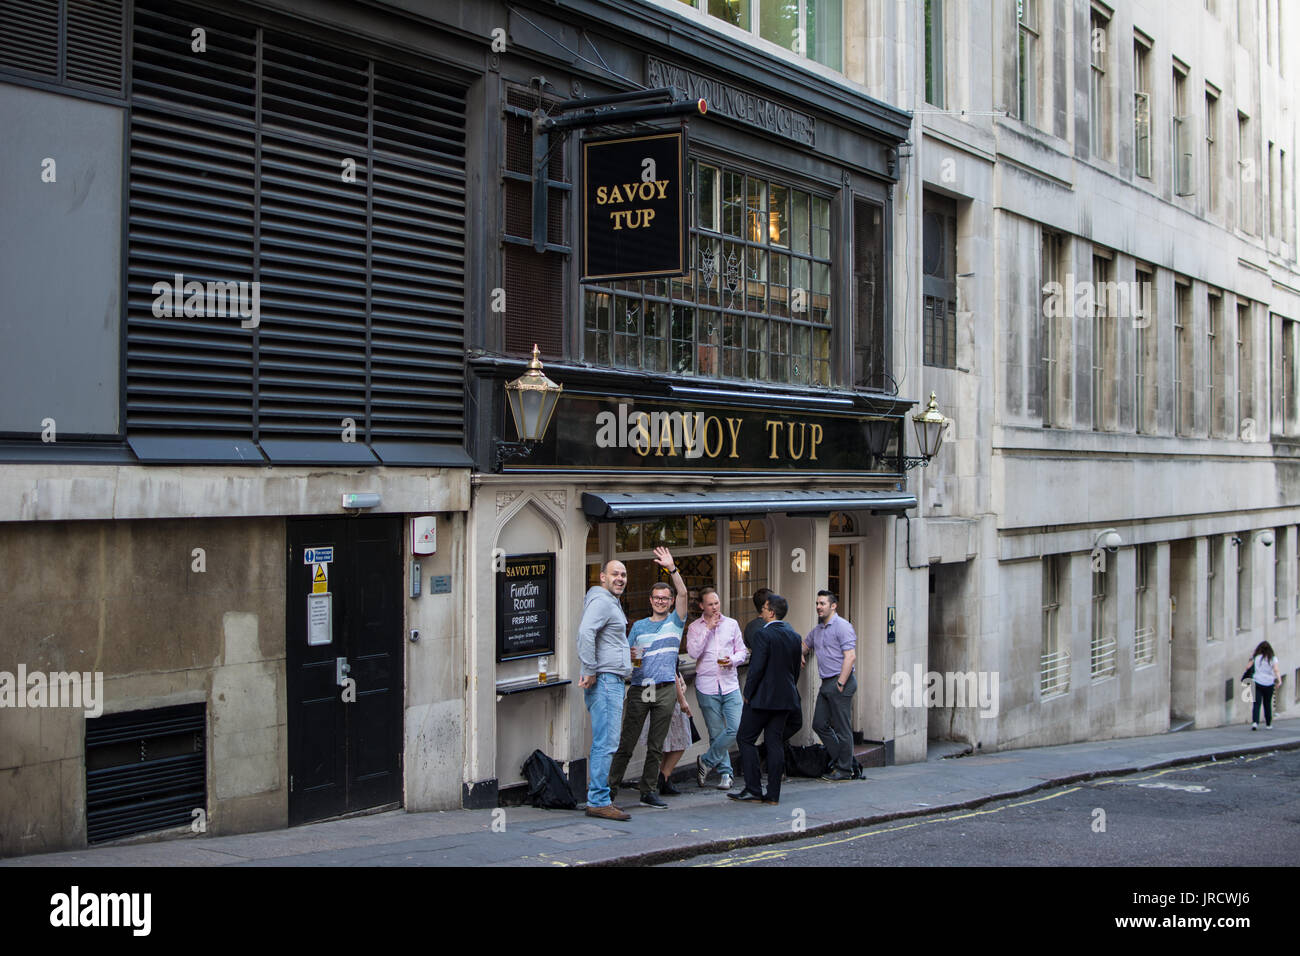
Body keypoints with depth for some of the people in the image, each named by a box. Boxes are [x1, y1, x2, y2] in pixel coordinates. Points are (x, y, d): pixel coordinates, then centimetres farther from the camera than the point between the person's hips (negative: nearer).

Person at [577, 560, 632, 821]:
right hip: (605, 680, -11)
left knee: (604, 743, 12)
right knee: (605, 743, -11)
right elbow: (585, 633, -26)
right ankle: (598, 801, -9)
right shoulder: (601, 601, -12)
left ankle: (598, 798, 16)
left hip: (614, 681, 11)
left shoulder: (612, 602, 22)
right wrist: (590, 670, -23)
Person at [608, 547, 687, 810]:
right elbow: (626, 655, 16)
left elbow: (683, 593, -7)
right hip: (638, 688, 1)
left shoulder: (675, 622, 8)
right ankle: (610, 786, 7)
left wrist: (672, 567, -18)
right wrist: (630, 658, -8)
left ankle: (649, 791, 11)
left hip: (665, 689, -1)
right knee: (626, 742, 0)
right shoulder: (639, 626, 14)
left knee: (656, 746, 5)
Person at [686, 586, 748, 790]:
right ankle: (725, 773, 14)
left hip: (730, 684, 2)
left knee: (737, 727, -11)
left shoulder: (732, 624, 10)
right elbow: (693, 653, -12)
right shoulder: (694, 628, 3)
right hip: (706, 686, -2)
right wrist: (708, 629, -14)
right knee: (716, 732, 1)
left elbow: (743, 651, 12)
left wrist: (733, 660, -9)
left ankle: (706, 761, 6)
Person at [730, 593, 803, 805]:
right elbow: (796, 669, 14)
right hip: (785, 698, 7)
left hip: (763, 698, -7)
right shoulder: (795, 636, 9)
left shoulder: (763, 634, -14)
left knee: (746, 739, 4)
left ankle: (753, 790, 1)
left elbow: (757, 668, -18)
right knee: (775, 743, 8)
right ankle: (773, 794, 7)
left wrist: (748, 694, -8)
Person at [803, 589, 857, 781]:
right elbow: (803, 647, 34)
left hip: (840, 681, -9)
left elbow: (850, 656, -17)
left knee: (842, 728, -3)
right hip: (826, 684, 9)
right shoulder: (817, 630, 18)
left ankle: (844, 770, 5)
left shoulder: (842, 626, -10)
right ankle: (838, 759, 21)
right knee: (820, 724, 9)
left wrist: (840, 683, -20)